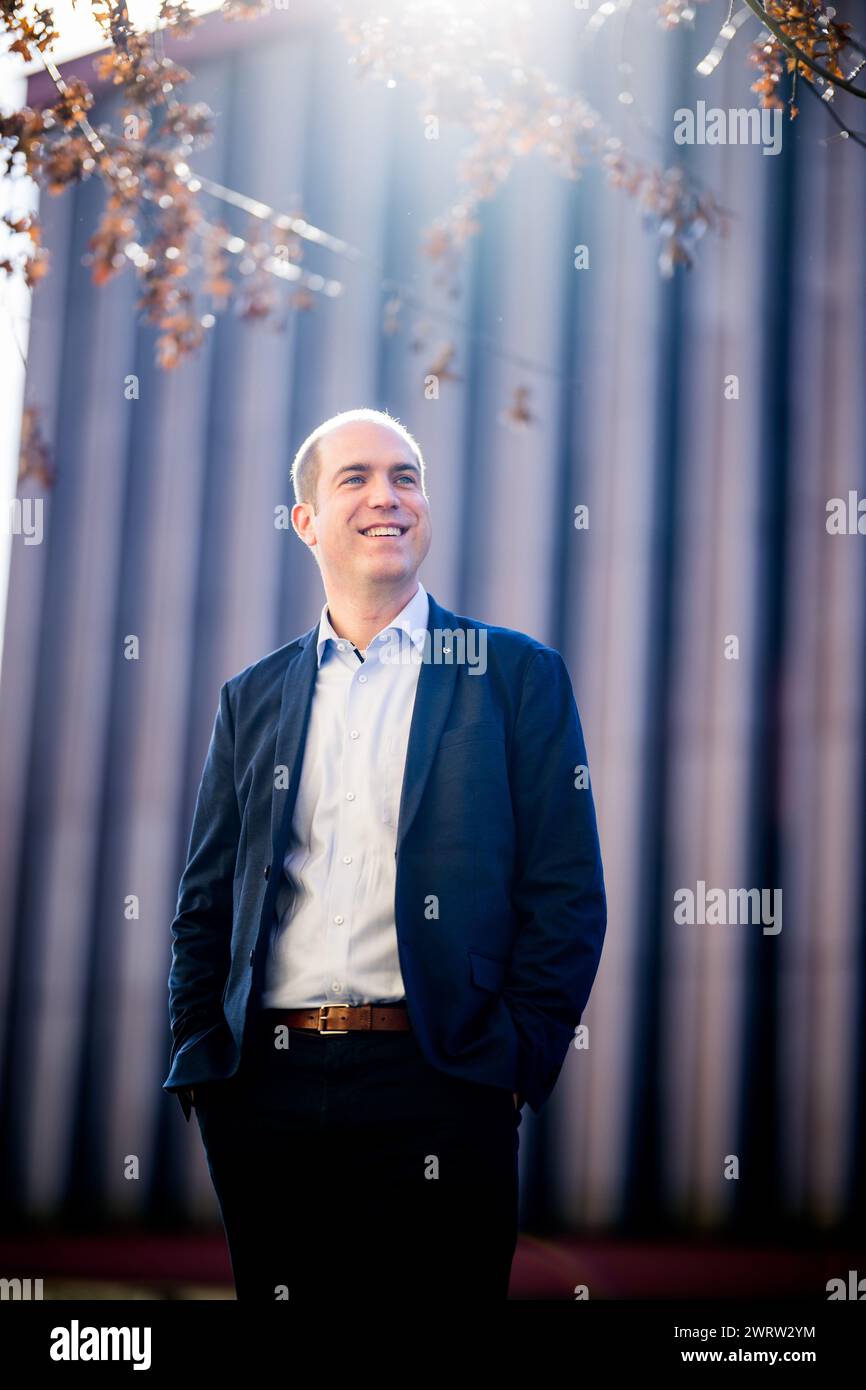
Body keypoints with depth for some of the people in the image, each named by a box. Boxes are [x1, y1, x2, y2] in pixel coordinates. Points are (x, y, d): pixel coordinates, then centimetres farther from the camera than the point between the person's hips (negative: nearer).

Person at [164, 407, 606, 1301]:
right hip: (265, 1092, 3)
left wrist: (514, 1068, -7)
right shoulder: (251, 699, 15)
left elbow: (568, 895, 1)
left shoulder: (514, 675, 6)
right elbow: (204, 905, 16)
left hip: (437, 1092, -3)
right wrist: (201, 1067, 4)